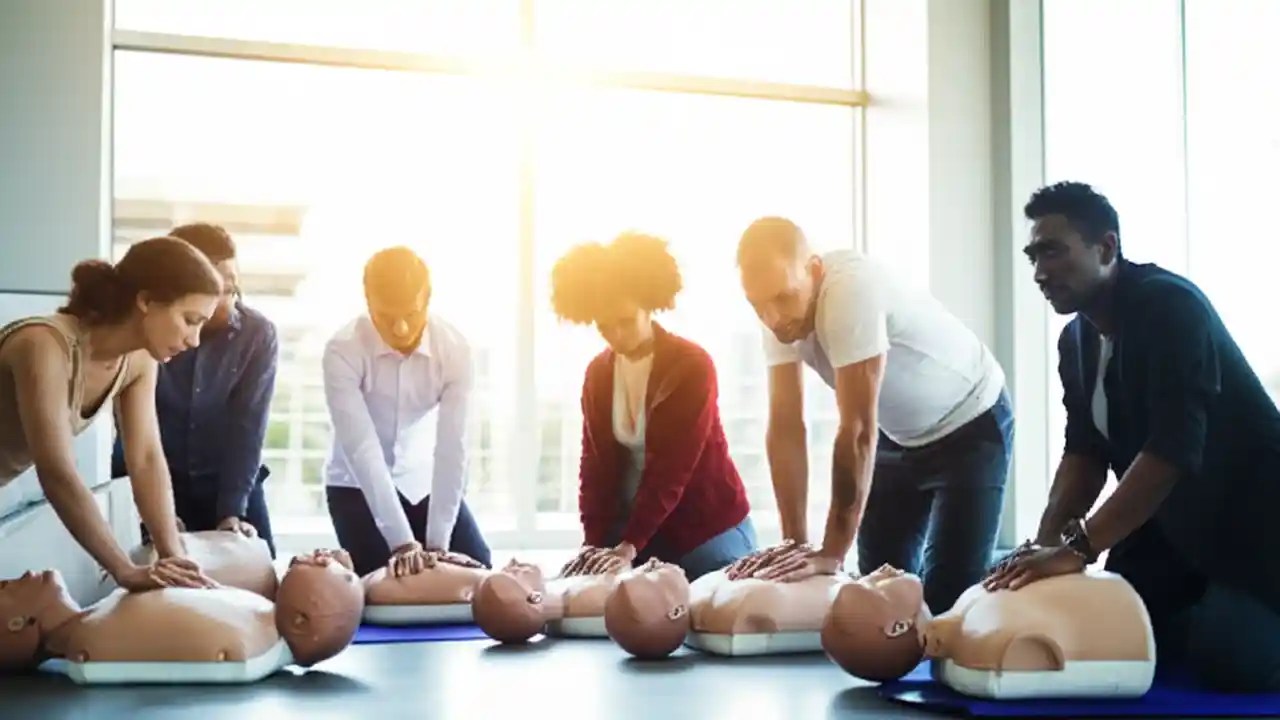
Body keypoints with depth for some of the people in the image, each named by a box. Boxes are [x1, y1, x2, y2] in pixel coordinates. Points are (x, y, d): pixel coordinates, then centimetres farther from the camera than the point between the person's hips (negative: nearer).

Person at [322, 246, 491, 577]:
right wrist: (401, 541, -37)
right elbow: (362, 448, -32)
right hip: (358, 485, -2)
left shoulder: (454, 348, -21)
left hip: (423, 483, 2)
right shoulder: (343, 351, -27)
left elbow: (452, 446, -23)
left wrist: (437, 541, -27)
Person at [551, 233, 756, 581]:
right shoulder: (597, 372, 3)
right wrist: (594, 542, -13)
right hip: (634, 529, 5)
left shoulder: (691, 364, -15)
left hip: (706, 529, -5)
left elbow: (672, 467, -23)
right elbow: (595, 463, 0)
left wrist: (629, 546, -29)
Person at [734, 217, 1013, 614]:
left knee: (948, 593, -13)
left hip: (970, 425, -6)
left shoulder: (852, 289, -36)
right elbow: (785, 429, -14)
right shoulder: (780, 306, -15)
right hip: (898, 436, 7)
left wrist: (833, 552, -34)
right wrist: (795, 543, -18)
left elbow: (857, 431, -36)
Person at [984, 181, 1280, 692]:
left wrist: (1078, 548, -34)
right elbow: (1084, 452, 4)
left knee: (1227, 664, -20)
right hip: (1171, 524, 8)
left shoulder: (1170, 306, -22)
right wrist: (1045, 544, -13)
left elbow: (1173, 449, -31)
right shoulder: (1076, 339, 4)